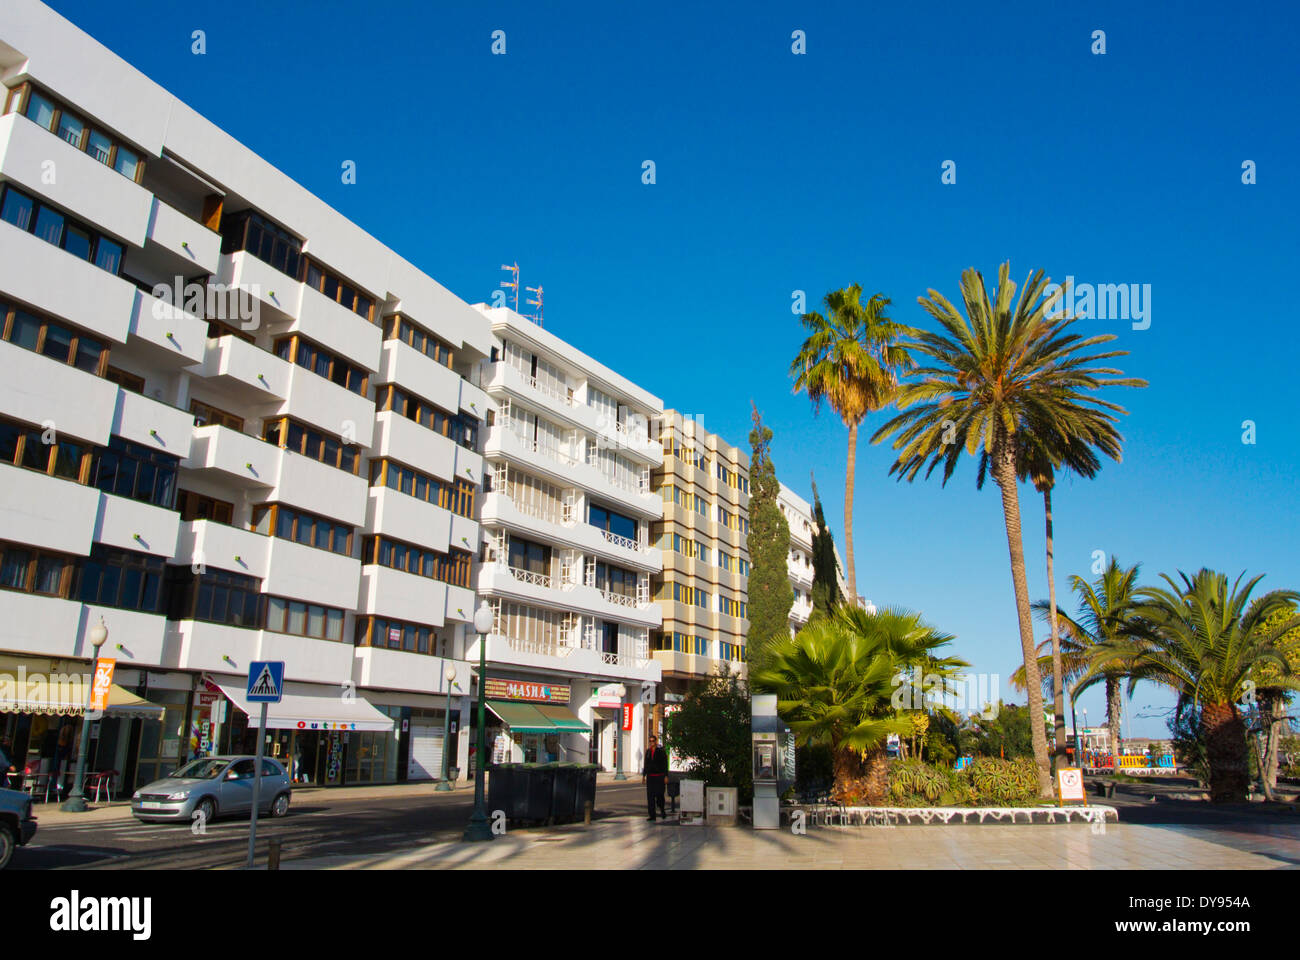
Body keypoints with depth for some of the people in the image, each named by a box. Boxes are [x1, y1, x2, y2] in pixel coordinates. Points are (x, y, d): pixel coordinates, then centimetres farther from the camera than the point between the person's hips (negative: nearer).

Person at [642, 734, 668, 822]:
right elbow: (645, 764, 15)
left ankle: (662, 811, 20)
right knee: (650, 796, 1)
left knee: (659, 795, -6)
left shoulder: (661, 750, -4)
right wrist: (643, 776, 12)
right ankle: (652, 815, 7)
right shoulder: (648, 751, 10)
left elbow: (665, 764, -5)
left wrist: (666, 776, -9)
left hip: (659, 776, -4)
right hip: (650, 777, 4)